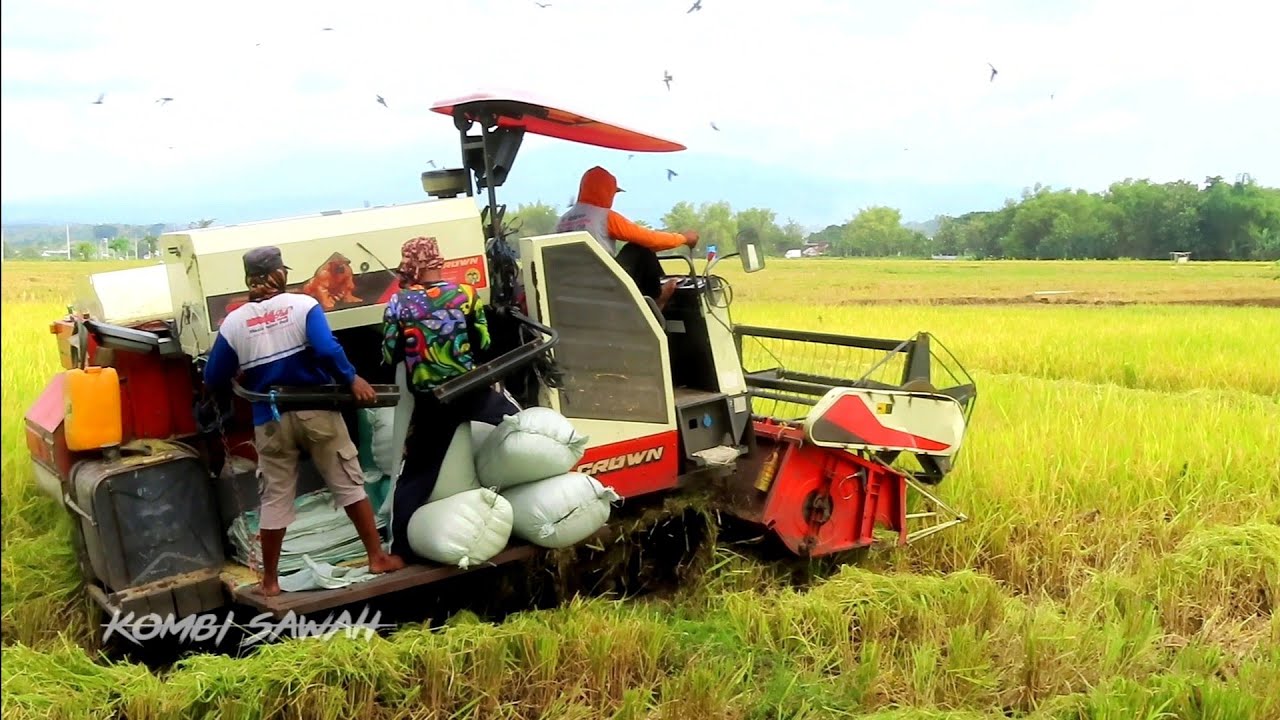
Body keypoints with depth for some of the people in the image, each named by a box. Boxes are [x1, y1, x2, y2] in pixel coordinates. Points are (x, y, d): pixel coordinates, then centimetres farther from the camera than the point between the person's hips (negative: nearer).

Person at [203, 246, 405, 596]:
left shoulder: (233, 322, 0)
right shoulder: (303, 305, -7)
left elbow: (213, 378, 5)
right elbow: (327, 350, -22)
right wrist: (352, 379, -10)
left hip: (270, 420, 2)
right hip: (317, 411, -2)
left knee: (275, 500, 9)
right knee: (349, 485, 9)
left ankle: (270, 580, 17)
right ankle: (377, 557, 13)